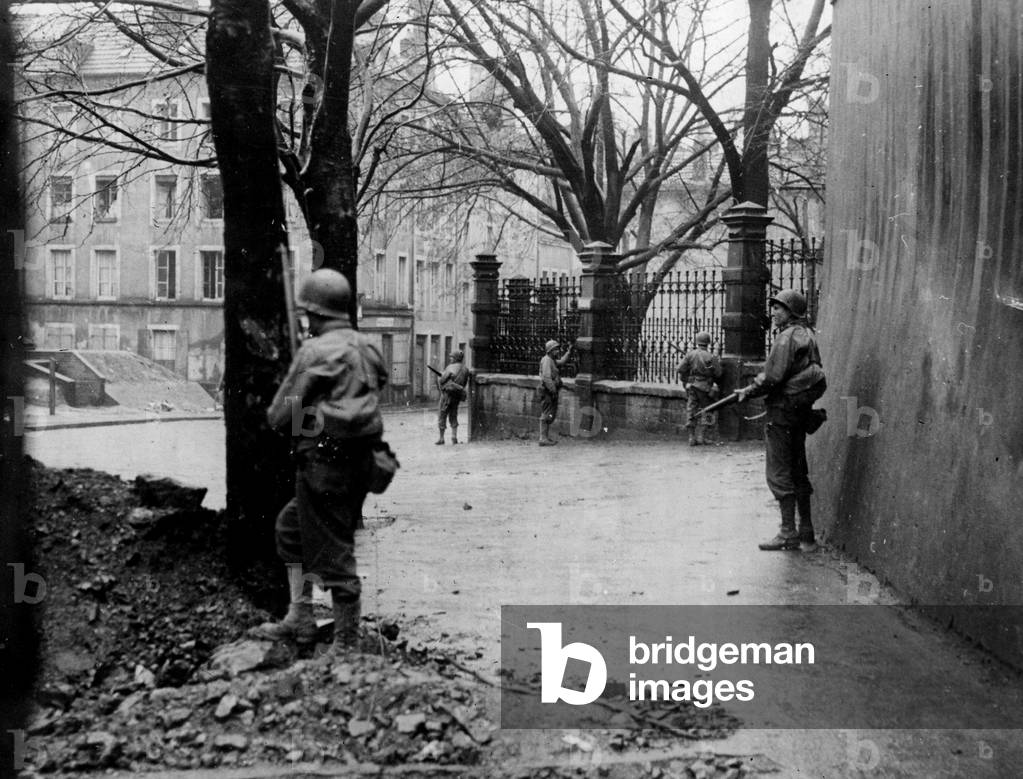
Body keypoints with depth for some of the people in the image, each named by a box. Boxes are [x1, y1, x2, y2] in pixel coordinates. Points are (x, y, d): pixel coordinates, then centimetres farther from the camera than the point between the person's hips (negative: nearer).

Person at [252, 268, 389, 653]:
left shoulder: (315, 352, -14)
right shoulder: (366, 347, 9)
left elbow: (281, 415, -12)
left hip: (324, 462, -9)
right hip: (360, 458, 9)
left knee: (332, 552, 1)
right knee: (291, 527, 22)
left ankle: (347, 643, 12)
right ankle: (299, 620, 24)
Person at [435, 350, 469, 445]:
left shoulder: (450, 368, -14)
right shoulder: (465, 369, 5)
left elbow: (442, 381, -11)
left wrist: (439, 377, 10)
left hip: (447, 393, -6)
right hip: (457, 396, 6)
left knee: (442, 416, 5)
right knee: (453, 416, 16)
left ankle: (441, 438, 8)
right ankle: (454, 437, 3)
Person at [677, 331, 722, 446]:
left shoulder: (690, 354, -3)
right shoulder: (711, 357, -11)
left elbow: (680, 369, -5)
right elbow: (718, 374, -8)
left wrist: (685, 381, 12)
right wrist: (717, 362, 9)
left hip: (691, 386, 3)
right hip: (705, 387, -3)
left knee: (692, 411, 9)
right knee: (707, 411, 10)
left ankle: (692, 438, 9)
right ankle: (701, 435, 2)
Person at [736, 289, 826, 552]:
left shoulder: (787, 336, -14)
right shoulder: (807, 335, 15)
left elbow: (773, 377, -20)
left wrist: (749, 391, -6)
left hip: (784, 408, -9)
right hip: (801, 410, 9)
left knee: (779, 473, -4)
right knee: (798, 472, 13)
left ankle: (788, 533, -2)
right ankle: (806, 533, 17)